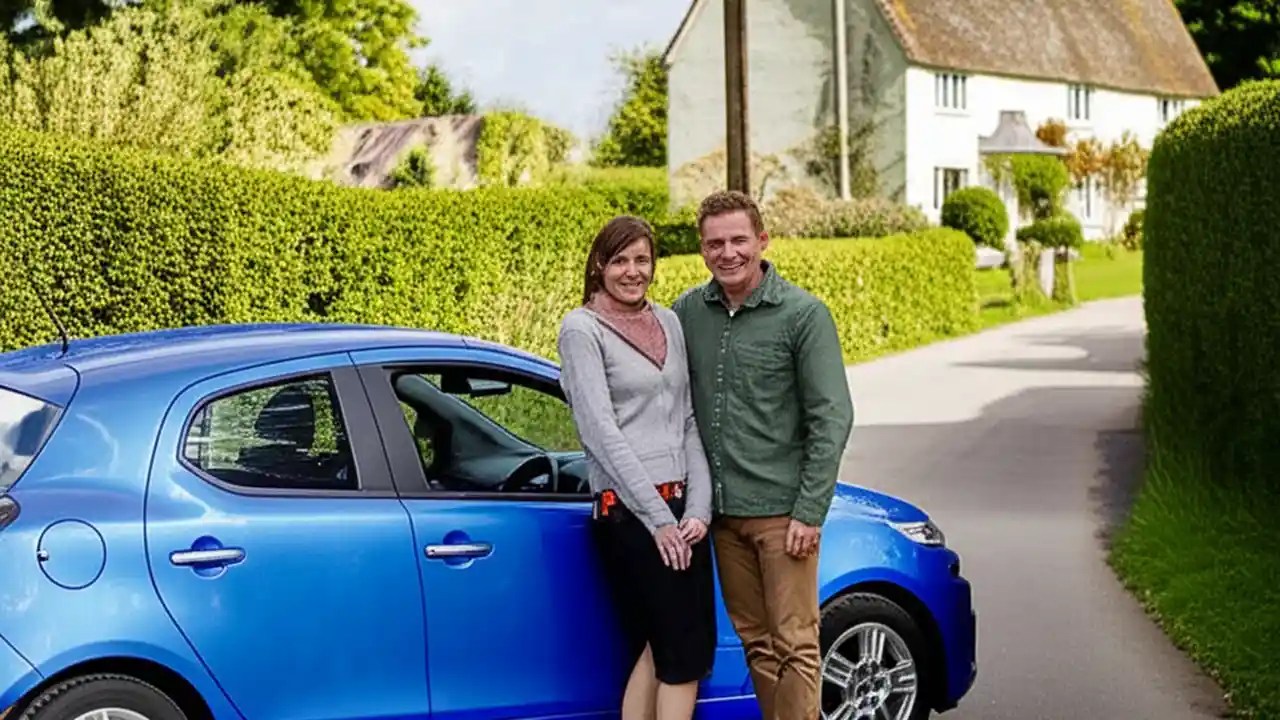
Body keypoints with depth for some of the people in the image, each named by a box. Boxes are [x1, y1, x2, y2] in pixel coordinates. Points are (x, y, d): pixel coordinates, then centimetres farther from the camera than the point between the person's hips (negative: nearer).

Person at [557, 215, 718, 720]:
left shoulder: (669, 323, 13)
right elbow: (601, 431, -12)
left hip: (682, 508, 6)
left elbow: (688, 420, 11)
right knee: (685, 651, -7)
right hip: (630, 514, -6)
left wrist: (699, 506, -2)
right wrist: (658, 518, -15)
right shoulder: (582, 328, -5)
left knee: (657, 650, 7)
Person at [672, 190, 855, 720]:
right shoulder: (686, 312, 6)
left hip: (782, 510, -5)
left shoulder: (803, 314, -7)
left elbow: (832, 418, -8)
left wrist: (810, 512, -13)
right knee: (756, 642, 12)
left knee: (794, 645, -2)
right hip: (722, 511, 5)